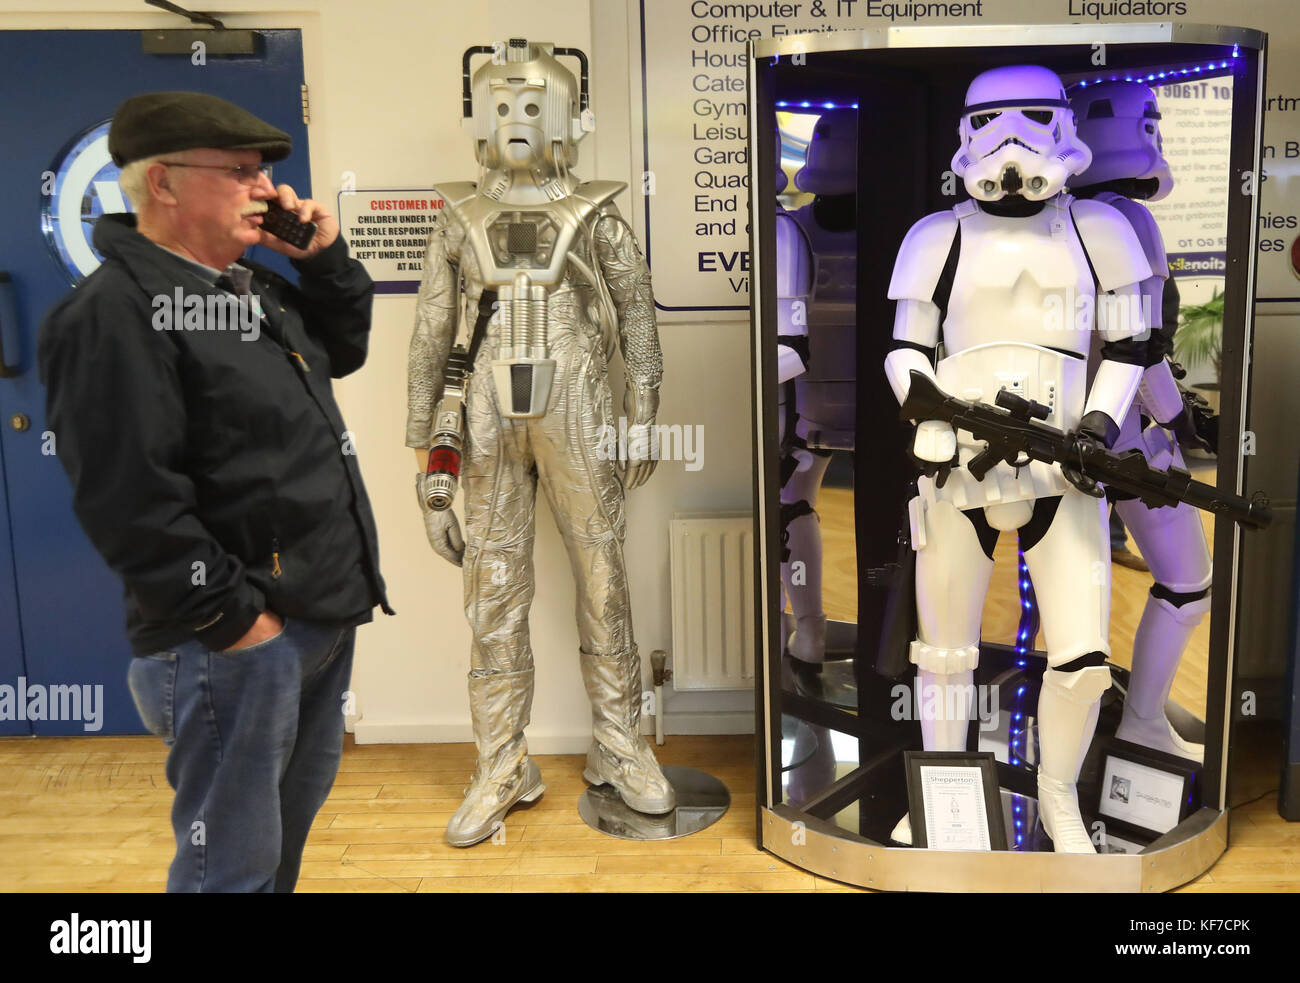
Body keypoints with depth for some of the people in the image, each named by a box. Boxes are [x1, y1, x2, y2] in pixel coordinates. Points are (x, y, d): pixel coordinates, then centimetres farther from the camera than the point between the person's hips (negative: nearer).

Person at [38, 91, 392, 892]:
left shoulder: (254, 289, 12)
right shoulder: (116, 312, -17)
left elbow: (345, 351, 25)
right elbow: (129, 500, -23)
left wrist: (325, 258, 8)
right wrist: (231, 614, -19)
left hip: (323, 620, 10)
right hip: (236, 641, -9)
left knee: (290, 824, 24)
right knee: (234, 863, 4)